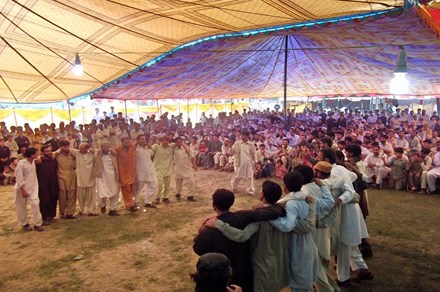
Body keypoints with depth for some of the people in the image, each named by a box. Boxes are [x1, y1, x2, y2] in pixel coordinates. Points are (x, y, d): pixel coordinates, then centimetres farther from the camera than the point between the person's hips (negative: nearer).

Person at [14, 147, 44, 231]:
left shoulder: (33, 162, 0)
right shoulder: (21, 164, -18)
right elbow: (19, 178, -17)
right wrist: (23, 190, -17)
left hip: (32, 188, 5)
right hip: (22, 189, -5)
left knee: (35, 204, -5)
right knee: (22, 207, 9)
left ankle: (37, 224, 1)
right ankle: (24, 224, 25)